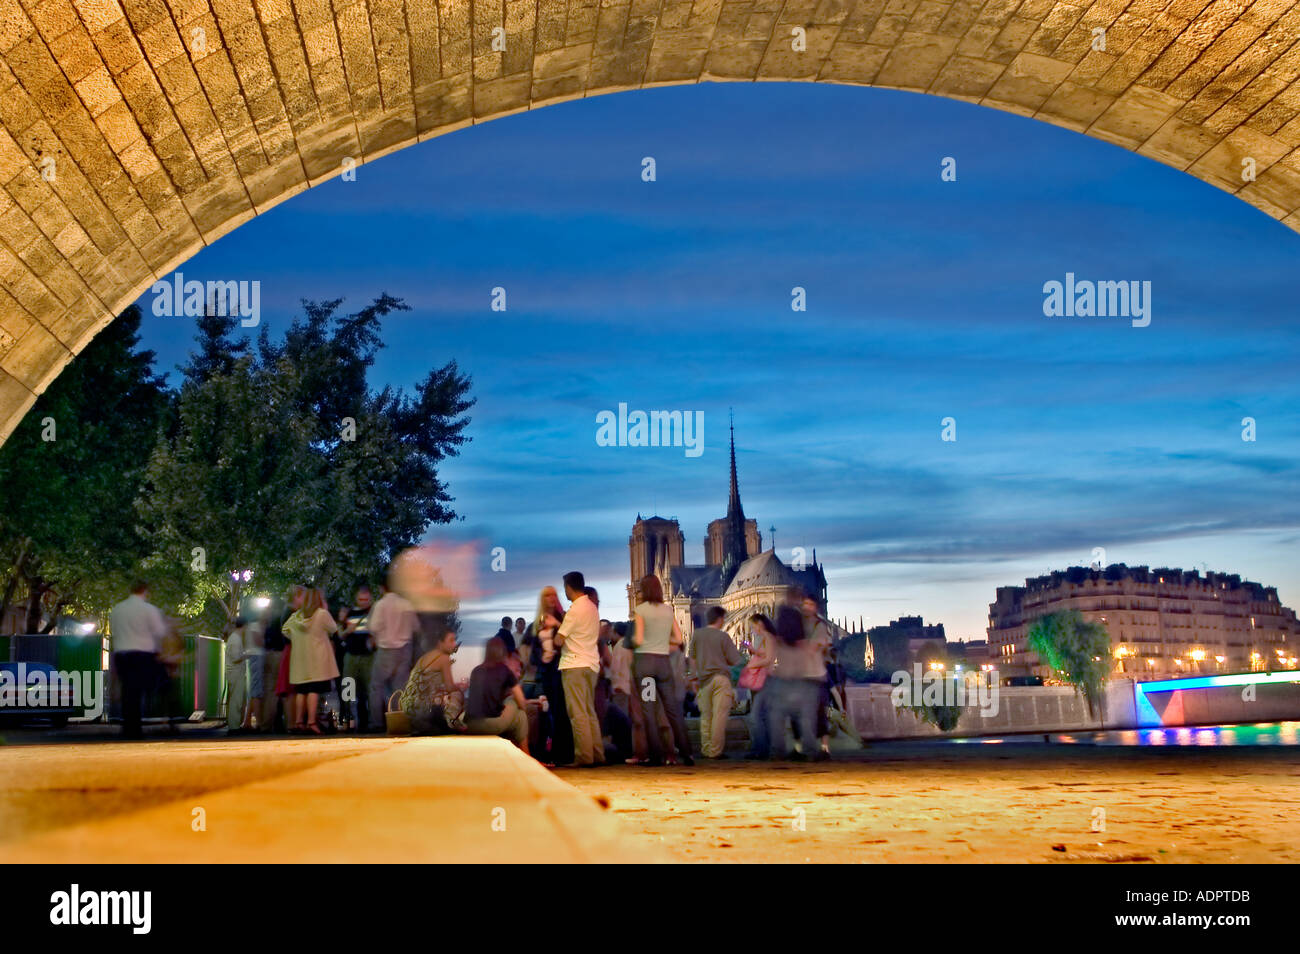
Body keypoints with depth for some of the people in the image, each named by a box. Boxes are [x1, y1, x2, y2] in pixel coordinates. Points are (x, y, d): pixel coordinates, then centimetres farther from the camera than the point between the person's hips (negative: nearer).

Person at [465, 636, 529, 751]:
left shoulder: (476, 671, 17)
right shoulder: (504, 670, 5)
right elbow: (522, 704, 8)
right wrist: (524, 710, 30)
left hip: (470, 726, 5)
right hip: (492, 725, -5)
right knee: (521, 716, 23)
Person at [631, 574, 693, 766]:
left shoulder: (641, 609, -5)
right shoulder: (668, 610, 8)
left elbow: (638, 640, -10)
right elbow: (678, 639, 8)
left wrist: (632, 639, 12)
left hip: (644, 659, -4)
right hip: (664, 661, 4)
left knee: (649, 709, -1)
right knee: (673, 708, 8)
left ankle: (656, 755, -3)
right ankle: (685, 752, 5)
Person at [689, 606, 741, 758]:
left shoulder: (696, 634, 5)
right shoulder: (723, 636, -6)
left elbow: (692, 658, 12)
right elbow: (735, 660, -3)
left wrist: (695, 677, 22)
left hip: (704, 679, 4)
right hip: (721, 678, -4)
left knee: (705, 716, 11)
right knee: (720, 715, -2)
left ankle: (706, 749, 14)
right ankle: (715, 750, -3)